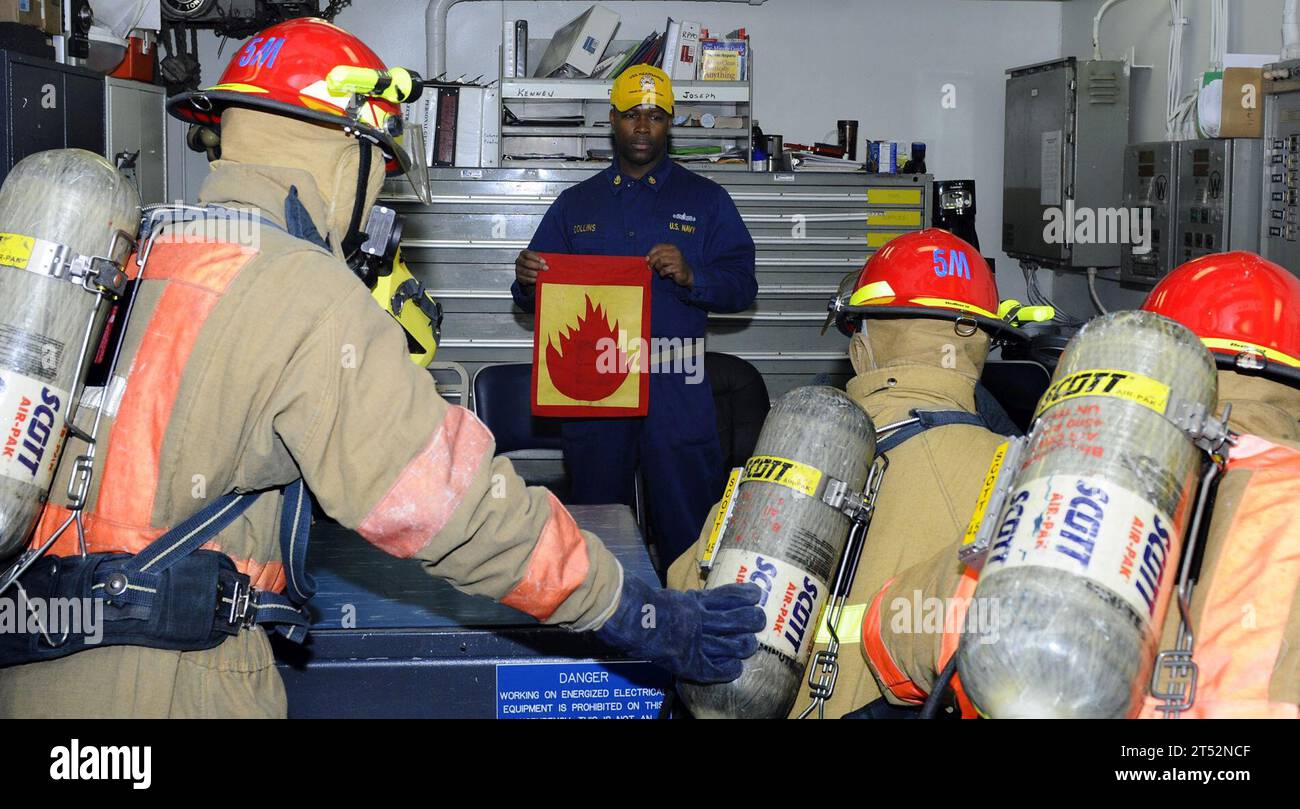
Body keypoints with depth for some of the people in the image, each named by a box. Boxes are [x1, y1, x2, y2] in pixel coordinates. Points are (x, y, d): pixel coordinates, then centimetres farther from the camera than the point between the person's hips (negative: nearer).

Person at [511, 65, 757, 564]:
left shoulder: (706, 200, 9)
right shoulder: (576, 204, 15)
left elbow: (742, 286, 1)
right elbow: (534, 298, 15)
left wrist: (691, 276, -18)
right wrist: (527, 280, -9)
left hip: (676, 391, -2)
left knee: (687, 531, -3)